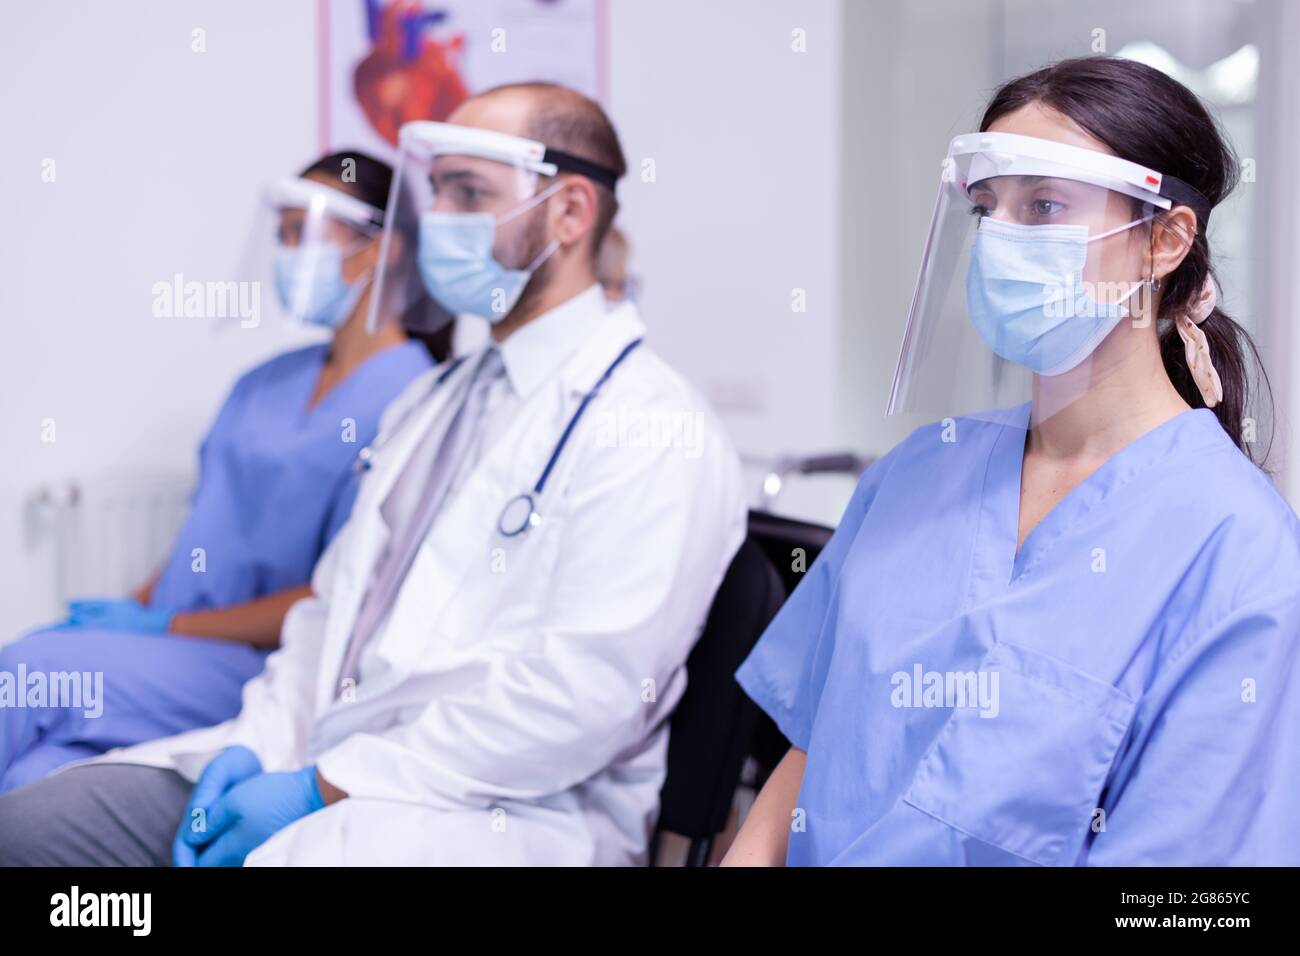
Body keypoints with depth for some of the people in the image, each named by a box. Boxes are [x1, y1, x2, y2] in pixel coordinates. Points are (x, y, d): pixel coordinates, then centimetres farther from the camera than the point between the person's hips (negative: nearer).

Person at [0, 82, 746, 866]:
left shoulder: (655, 429, -9)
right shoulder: (431, 404, 21)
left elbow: (582, 692, -18)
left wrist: (321, 789, -17)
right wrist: (258, 748, 1)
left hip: (495, 805, -8)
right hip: (317, 757, 8)